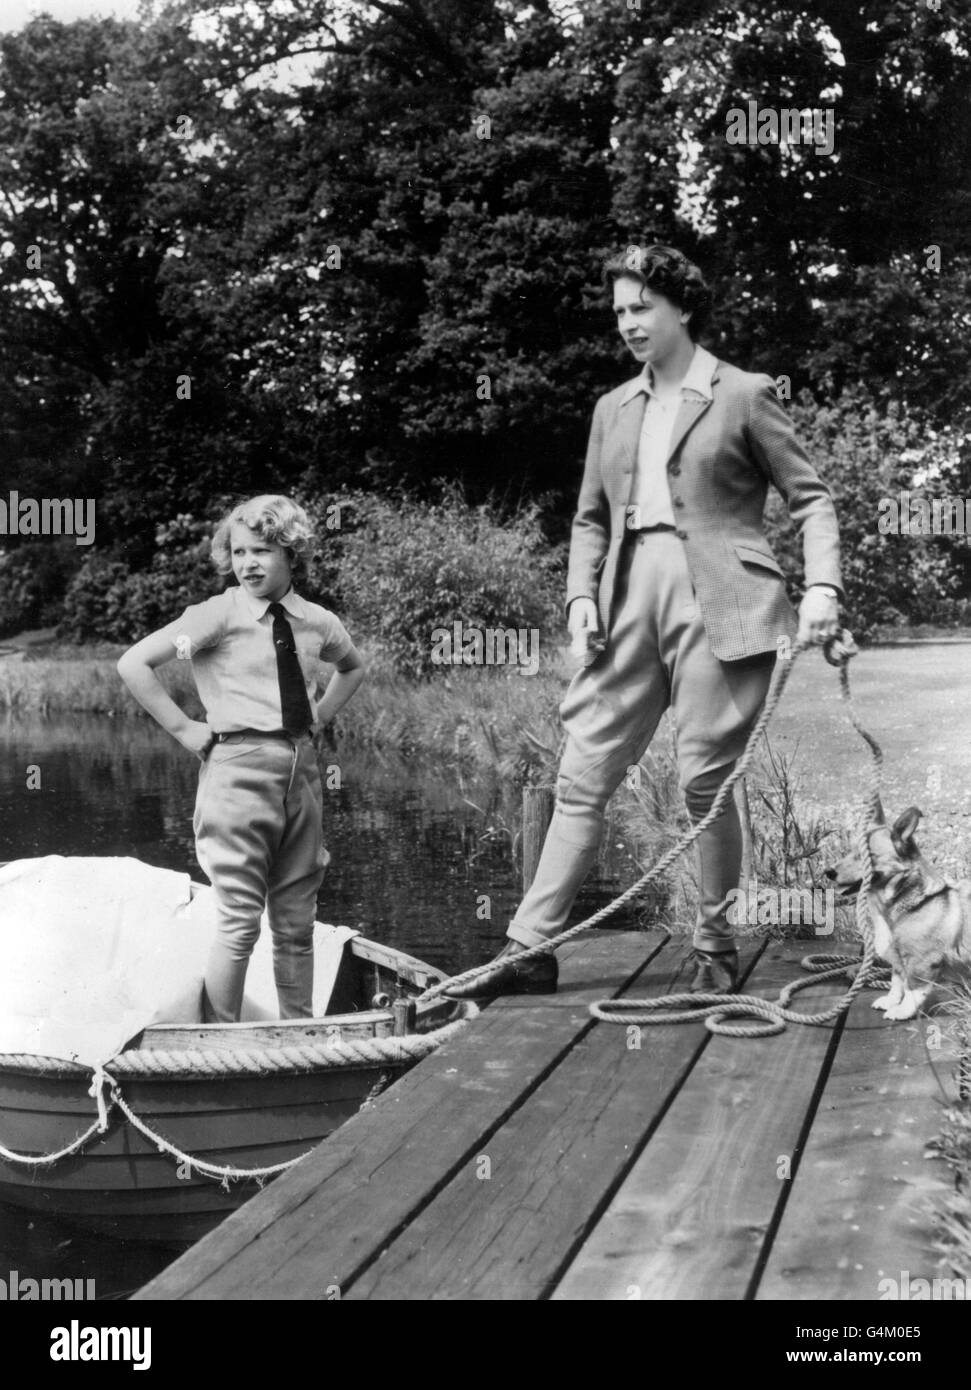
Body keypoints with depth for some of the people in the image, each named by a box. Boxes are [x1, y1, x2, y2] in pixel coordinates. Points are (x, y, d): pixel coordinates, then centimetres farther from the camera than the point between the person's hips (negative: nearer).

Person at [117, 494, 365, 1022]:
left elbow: (353, 668, 29)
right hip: (239, 768, -5)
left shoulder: (317, 622, 8)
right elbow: (133, 663, -13)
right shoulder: (219, 615, -7)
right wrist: (183, 728, -10)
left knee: (296, 923, 10)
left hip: (301, 769, 5)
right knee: (240, 919, -4)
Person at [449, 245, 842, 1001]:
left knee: (705, 780, -3)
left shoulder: (743, 395, 4)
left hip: (717, 604, -5)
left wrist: (822, 584, -12)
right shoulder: (613, 409, 19)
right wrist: (582, 592, 5)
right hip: (629, 602, 5)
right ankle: (531, 948, 3)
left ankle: (716, 949, 14)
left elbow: (812, 497, 3)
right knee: (582, 778, 1)